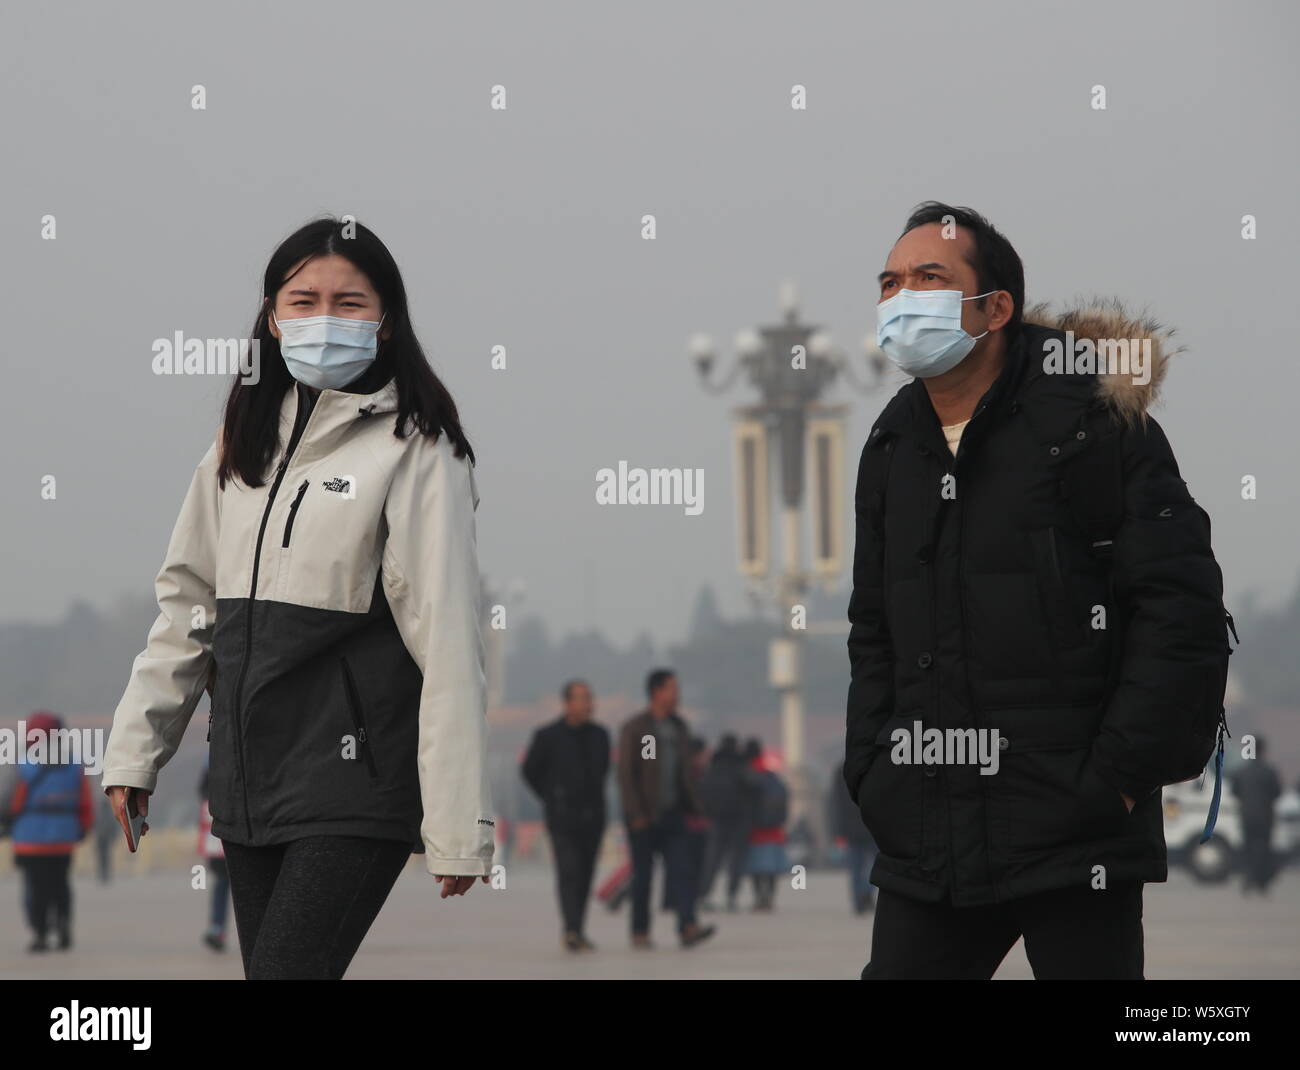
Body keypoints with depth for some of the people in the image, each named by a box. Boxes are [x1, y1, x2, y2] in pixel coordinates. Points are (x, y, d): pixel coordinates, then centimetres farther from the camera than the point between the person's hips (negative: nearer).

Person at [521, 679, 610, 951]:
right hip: (563, 817, -4)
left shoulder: (598, 735, 8)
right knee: (569, 871, -15)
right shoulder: (548, 736, -5)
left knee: (585, 875, 6)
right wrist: (552, 799, 8)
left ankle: (576, 932, 13)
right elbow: (530, 771, 6)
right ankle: (572, 930, -23)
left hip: (592, 816, 5)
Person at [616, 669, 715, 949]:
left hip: (672, 813, 5)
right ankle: (640, 932, 13)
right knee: (643, 875, 2)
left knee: (680, 868, -10)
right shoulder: (634, 728, -6)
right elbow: (625, 773, -11)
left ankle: (688, 927, -21)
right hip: (644, 816, -5)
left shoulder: (678, 727, 13)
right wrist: (636, 814, -17)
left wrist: (693, 807, 14)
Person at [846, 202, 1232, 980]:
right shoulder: (892, 449, 14)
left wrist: (1120, 779, -13)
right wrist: (872, 780, 11)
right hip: (925, 849, 6)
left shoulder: (1093, 423, -6)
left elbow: (1181, 609, -10)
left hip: (1075, 837, -6)